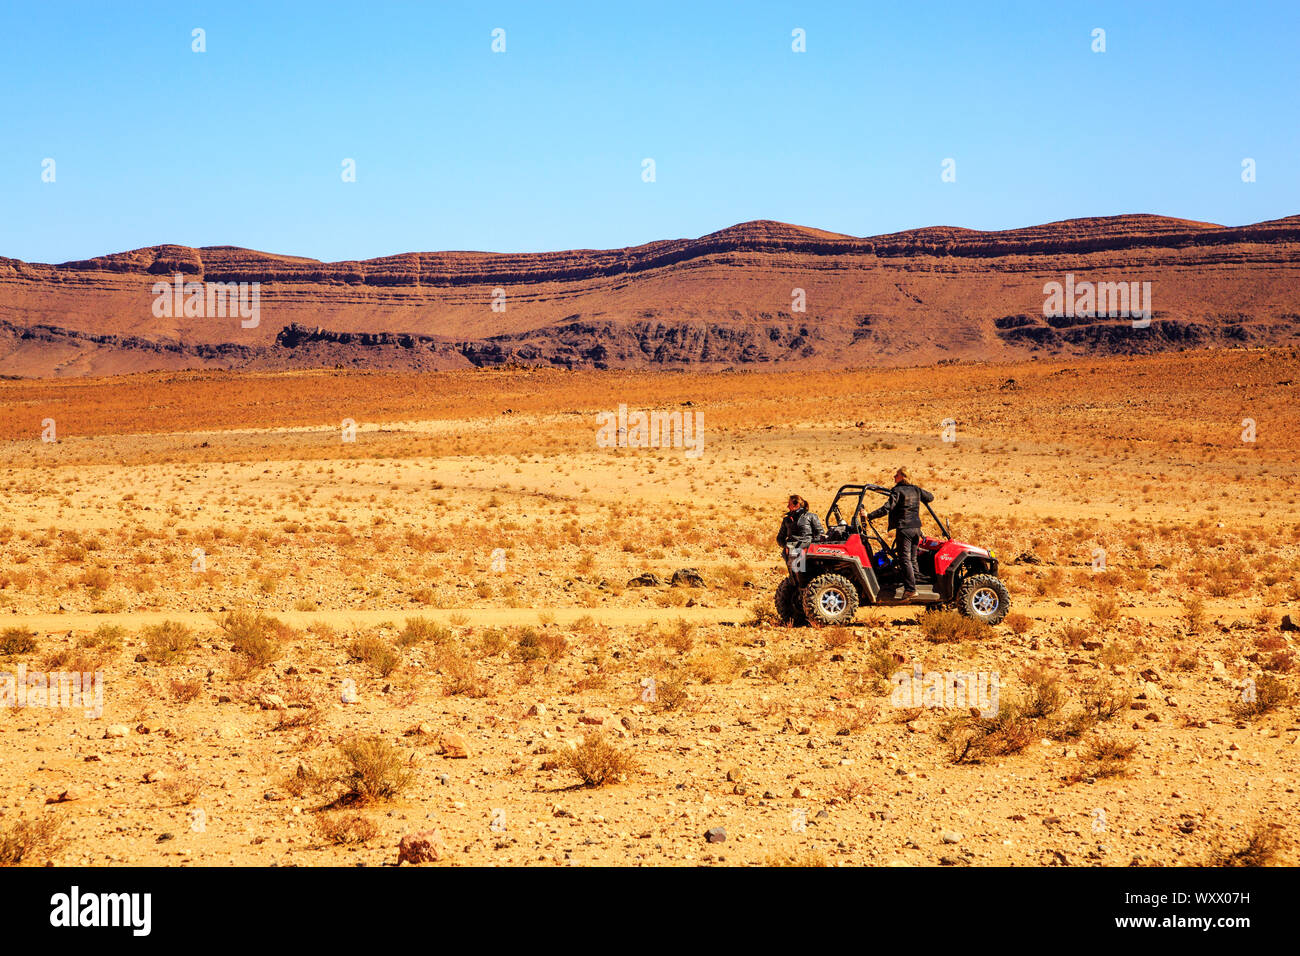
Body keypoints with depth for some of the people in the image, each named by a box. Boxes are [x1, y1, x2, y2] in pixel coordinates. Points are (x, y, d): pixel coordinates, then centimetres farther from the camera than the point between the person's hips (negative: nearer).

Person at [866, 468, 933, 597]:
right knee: (912, 559, 15)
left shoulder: (897, 491, -10)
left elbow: (886, 508, -19)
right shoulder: (916, 490, 11)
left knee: (905, 559, -8)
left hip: (904, 528, -7)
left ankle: (910, 589, -16)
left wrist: (869, 516, -18)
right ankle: (914, 584, 18)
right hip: (916, 528, 7)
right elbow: (930, 497, 27)